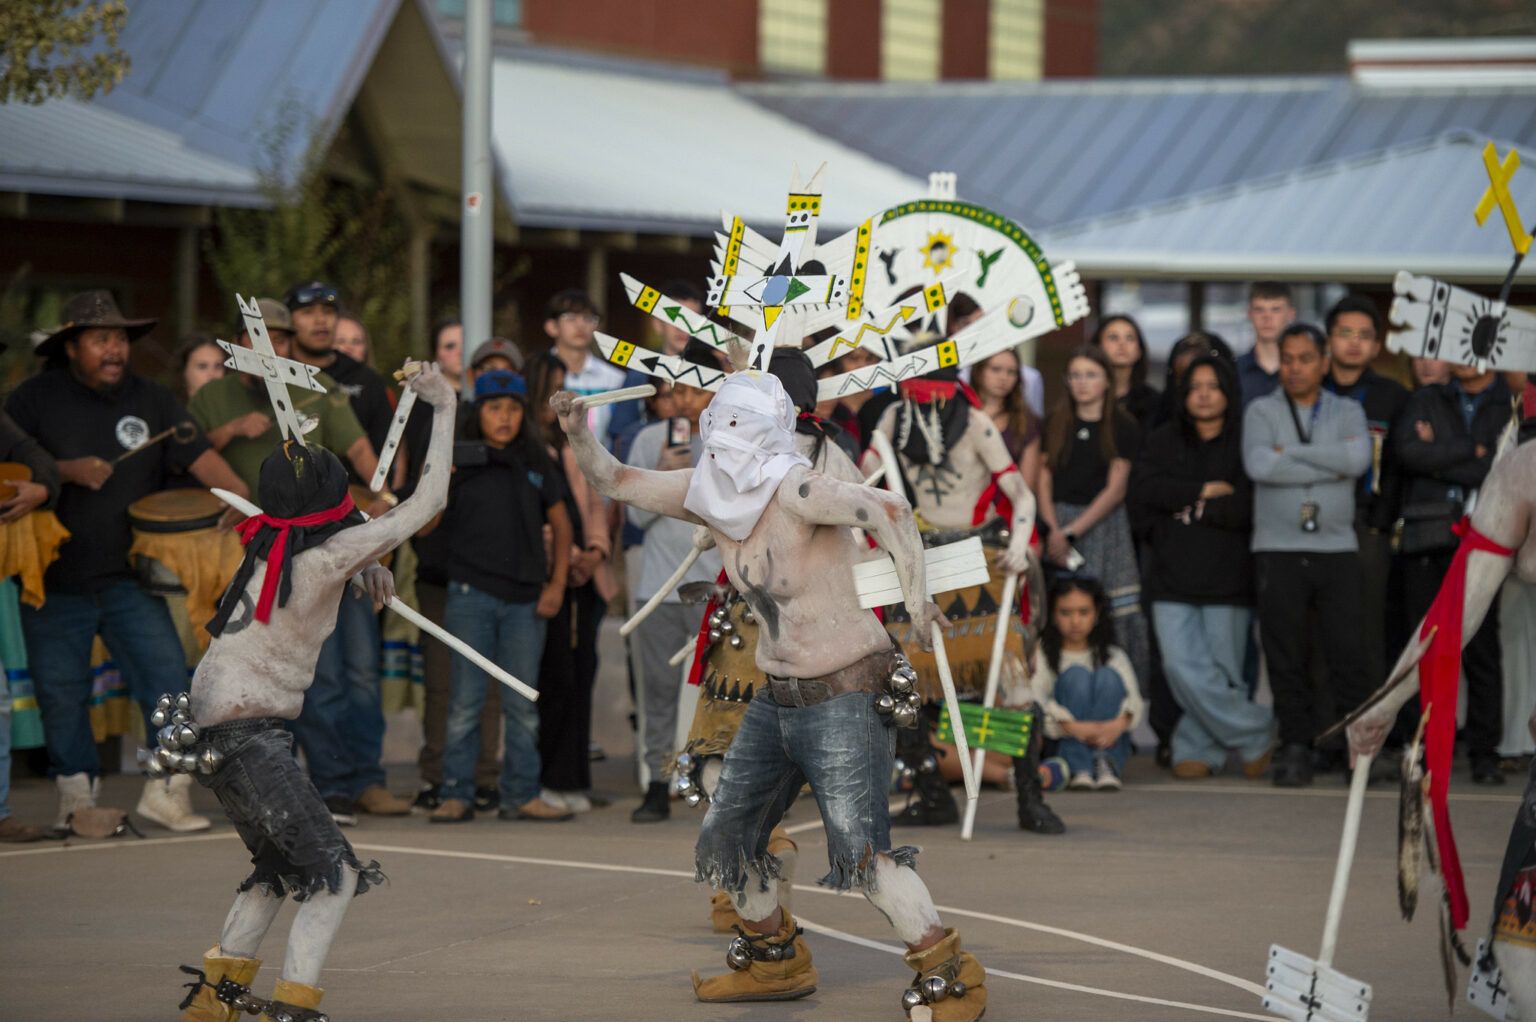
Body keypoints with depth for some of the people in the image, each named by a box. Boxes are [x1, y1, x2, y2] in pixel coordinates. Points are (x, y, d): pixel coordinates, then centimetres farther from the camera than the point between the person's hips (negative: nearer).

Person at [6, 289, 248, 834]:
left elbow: (198, 455, -2)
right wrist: (66, 470, -20)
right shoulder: (34, 399, -1)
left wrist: (242, 497, -19)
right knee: (60, 692, 5)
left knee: (167, 673, -11)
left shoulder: (150, 399, 5)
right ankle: (76, 794, 21)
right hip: (53, 583, -1)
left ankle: (166, 789, -4)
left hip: (128, 578, 1)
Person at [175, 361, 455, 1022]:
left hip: (211, 725, 9)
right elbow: (427, 503, -13)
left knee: (282, 865, 23)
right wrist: (445, 408, -5)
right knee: (333, 872, -6)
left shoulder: (270, 545, 6)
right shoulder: (326, 558, -17)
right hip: (244, 735, -9)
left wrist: (365, 565, 19)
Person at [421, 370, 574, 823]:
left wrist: (556, 585, 11)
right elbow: (424, 526, -1)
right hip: (471, 595, -3)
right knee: (466, 700, -2)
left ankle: (522, 794, 11)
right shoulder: (461, 460, 0)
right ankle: (456, 795, 2)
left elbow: (560, 525, 20)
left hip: (525, 599, 3)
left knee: (522, 702, 5)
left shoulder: (536, 464, 10)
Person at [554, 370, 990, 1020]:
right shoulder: (708, 495, 2)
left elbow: (888, 511, -33)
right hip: (776, 698, 9)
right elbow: (617, 482, 11)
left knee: (861, 854, -18)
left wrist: (916, 600, -38)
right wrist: (578, 434, -6)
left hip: (844, 698, -9)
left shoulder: (792, 491, -21)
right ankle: (775, 960, 34)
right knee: (725, 839, 14)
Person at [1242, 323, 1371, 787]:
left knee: (1348, 652, -6)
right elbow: (1259, 466, -10)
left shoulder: (1347, 412, 13)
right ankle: (1296, 745, 6)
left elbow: (1359, 458, -8)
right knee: (1286, 656, -1)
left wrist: (1291, 453, -8)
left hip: (1337, 547, 0)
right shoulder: (1261, 411, 9)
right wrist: (1330, 466, -6)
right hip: (1278, 549, 0)